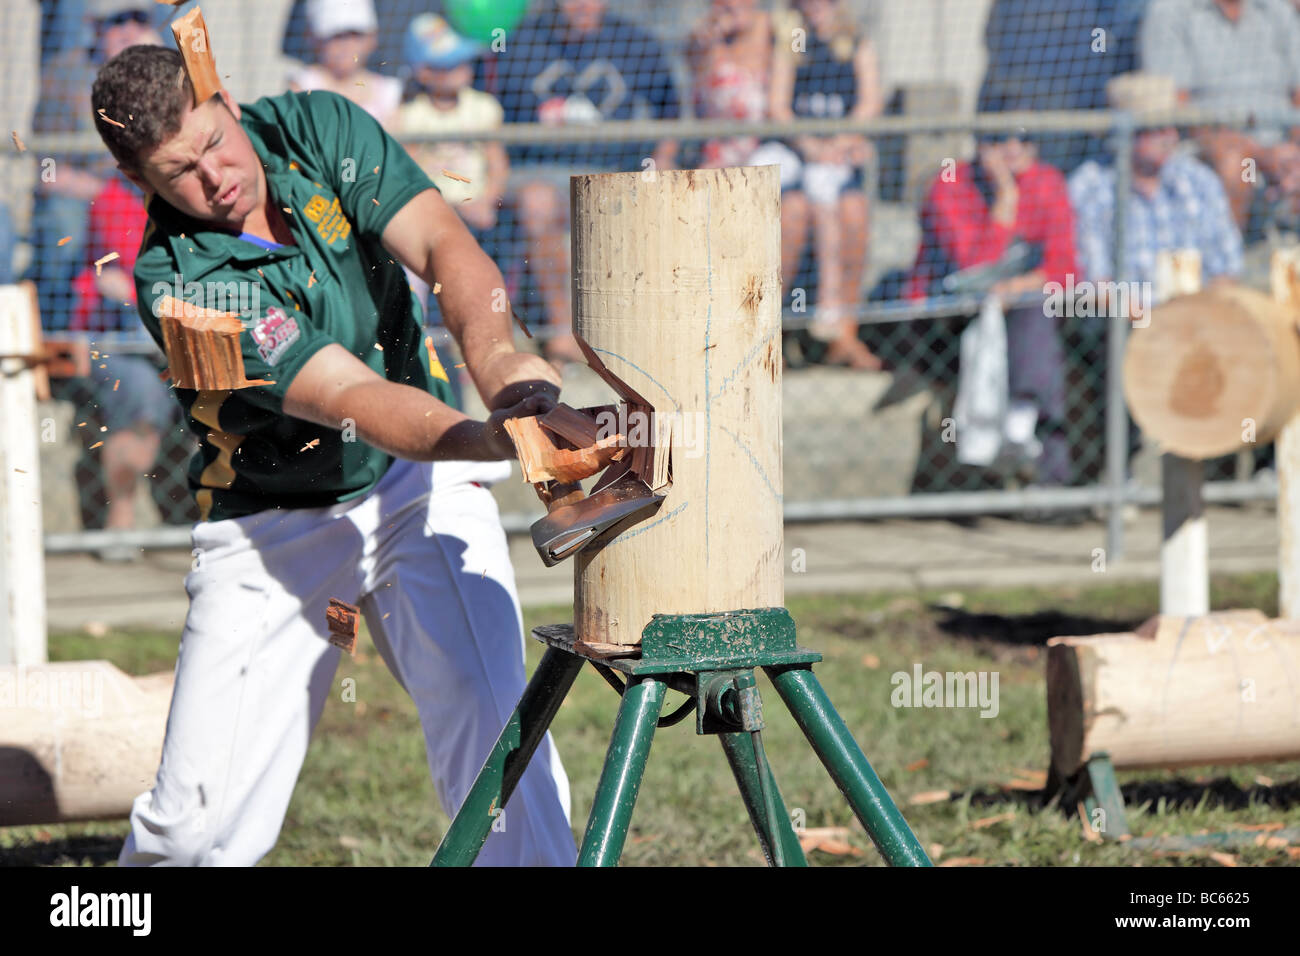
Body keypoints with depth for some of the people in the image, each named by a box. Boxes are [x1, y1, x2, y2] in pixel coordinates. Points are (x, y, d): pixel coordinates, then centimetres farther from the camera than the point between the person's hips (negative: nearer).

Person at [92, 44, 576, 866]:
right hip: (271, 531, -2)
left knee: (488, 710, -22)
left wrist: (494, 355, -44)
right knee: (201, 822, -5)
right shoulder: (179, 282, -23)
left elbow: (443, 245, -22)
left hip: (418, 486, 2)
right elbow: (352, 398, -32)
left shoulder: (319, 129, -10)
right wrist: (490, 438, -50)